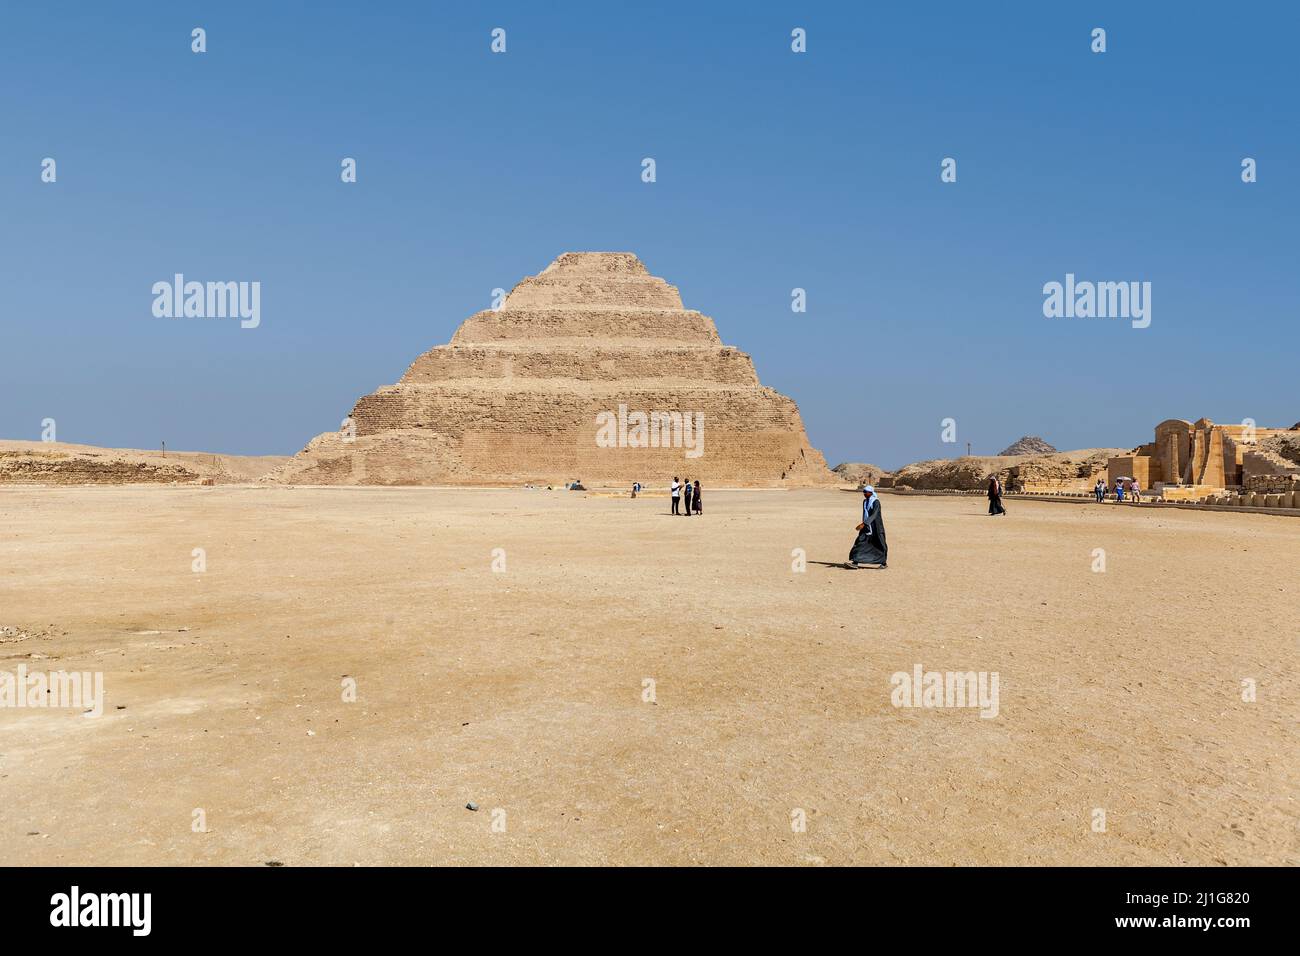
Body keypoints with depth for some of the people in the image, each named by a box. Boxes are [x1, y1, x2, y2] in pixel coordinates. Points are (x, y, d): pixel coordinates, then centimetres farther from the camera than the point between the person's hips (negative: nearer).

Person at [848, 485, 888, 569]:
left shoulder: (876, 502, -16)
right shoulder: (865, 501, 7)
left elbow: (874, 515, -26)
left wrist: (863, 524, -34)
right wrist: (863, 524, 24)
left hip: (876, 526, -7)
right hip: (866, 526, 7)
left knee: (880, 544, 6)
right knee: (860, 542, -6)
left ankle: (884, 563, 21)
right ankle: (855, 562, -11)